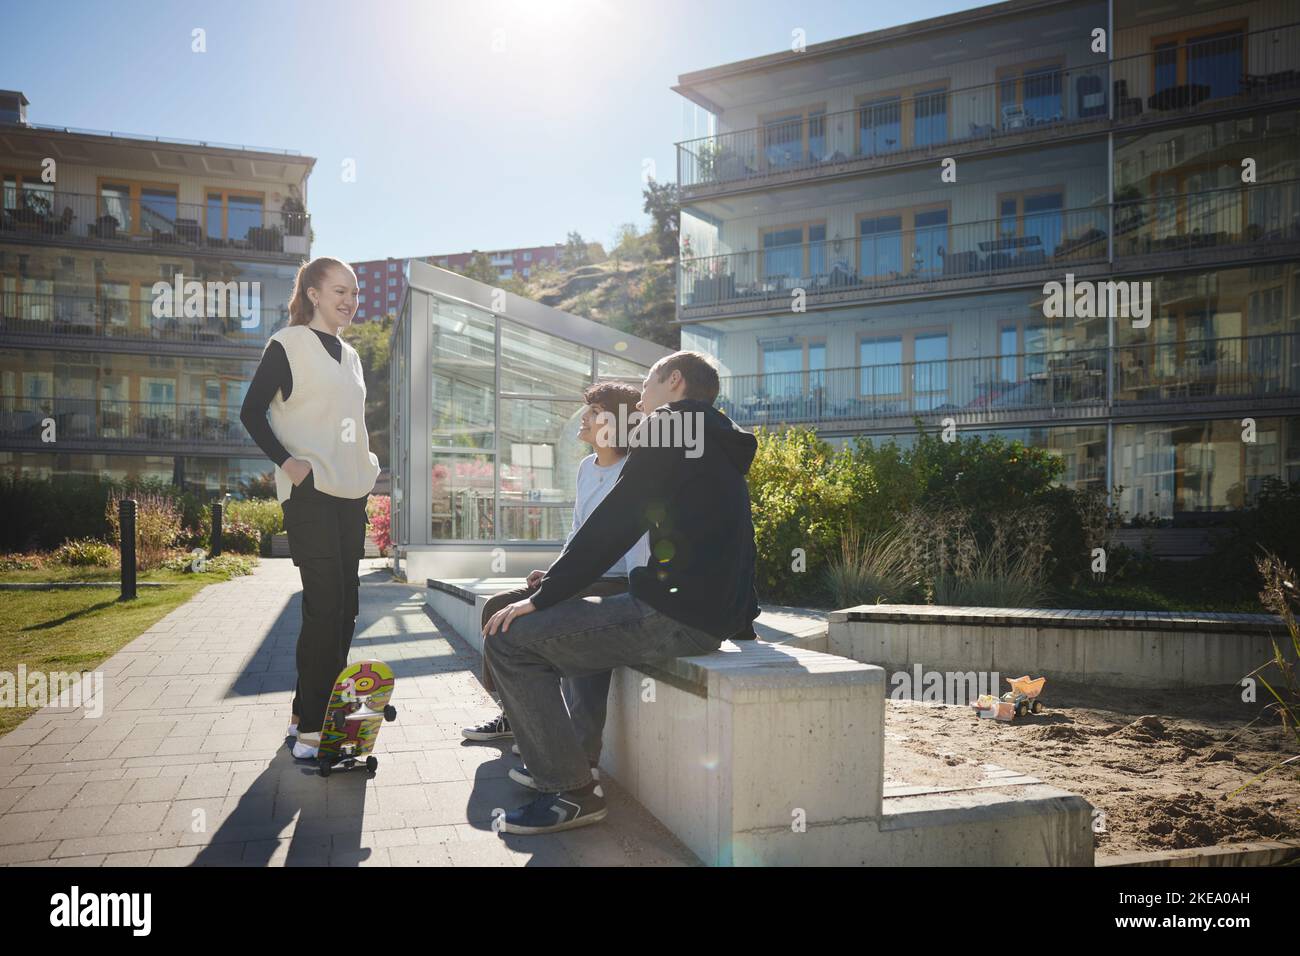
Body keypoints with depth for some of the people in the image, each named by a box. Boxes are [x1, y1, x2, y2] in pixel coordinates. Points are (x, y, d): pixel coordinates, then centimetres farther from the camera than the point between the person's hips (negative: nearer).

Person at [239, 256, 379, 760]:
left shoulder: (349, 355, 18)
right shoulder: (288, 345, -3)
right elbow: (252, 411, -7)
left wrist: (367, 464, 13)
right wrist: (286, 461, -17)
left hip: (350, 492, 8)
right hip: (309, 491, -8)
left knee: (344, 605, 8)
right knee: (324, 605, -11)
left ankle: (321, 713, 19)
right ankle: (310, 727, -4)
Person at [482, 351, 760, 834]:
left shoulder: (668, 428, -6)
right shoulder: (720, 448, 22)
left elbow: (610, 527, -12)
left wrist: (542, 598, -6)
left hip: (677, 615, -10)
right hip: (716, 613, 10)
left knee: (509, 639, -7)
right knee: (561, 623, 25)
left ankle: (571, 792, -4)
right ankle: (568, 763, 27)